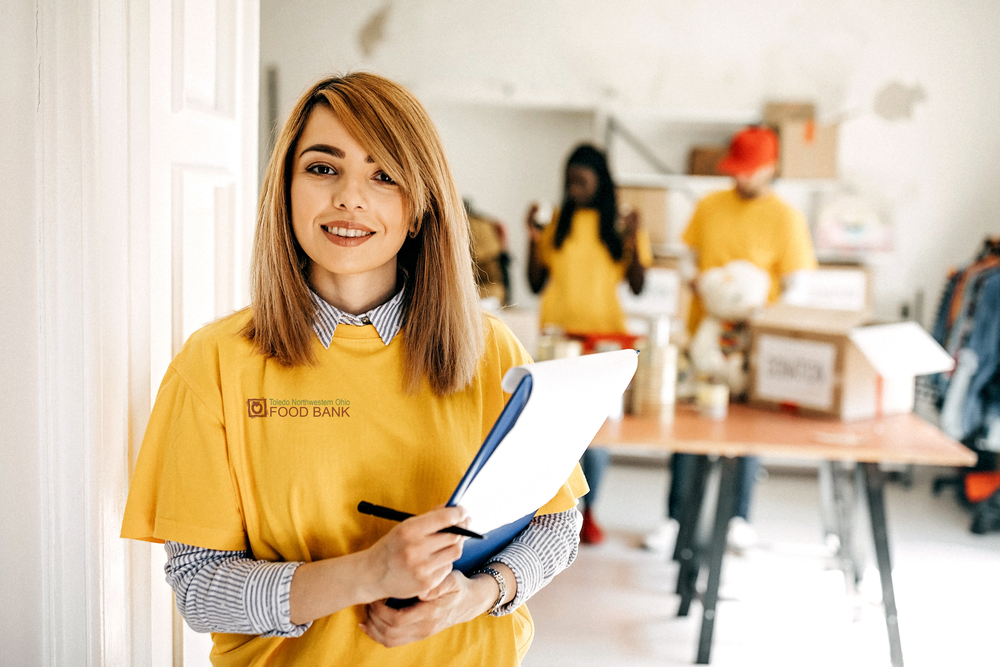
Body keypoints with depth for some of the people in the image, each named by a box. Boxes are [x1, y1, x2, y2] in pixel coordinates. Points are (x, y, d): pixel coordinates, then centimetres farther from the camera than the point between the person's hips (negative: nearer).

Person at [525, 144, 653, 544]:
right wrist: (534, 239, -5)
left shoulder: (620, 224, 6)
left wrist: (632, 242, -10)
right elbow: (536, 284, 6)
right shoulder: (557, 222, 6)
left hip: (604, 334, 0)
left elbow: (637, 286, 2)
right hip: (558, 333, 0)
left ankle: (588, 511, 15)